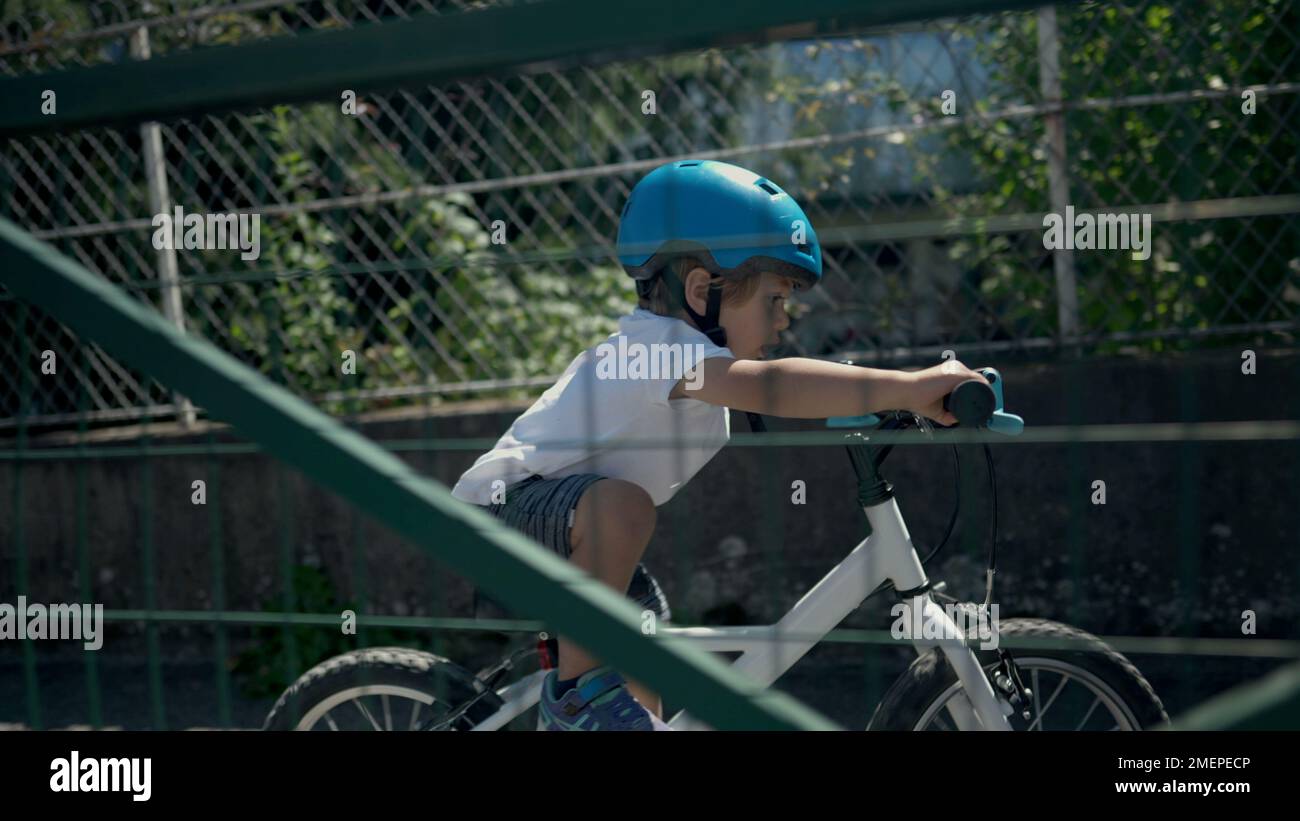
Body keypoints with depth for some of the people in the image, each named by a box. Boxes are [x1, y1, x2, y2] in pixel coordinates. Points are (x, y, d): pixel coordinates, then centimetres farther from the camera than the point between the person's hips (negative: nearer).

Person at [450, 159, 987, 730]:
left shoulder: (655, 346, 6)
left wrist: (897, 397, 5)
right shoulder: (660, 345, -26)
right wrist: (908, 388, -50)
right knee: (621, 504, -37)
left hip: (560, 533, 11)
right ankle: (579, 685, -24)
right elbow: (769, 386, -43)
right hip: (497, 511, -11)